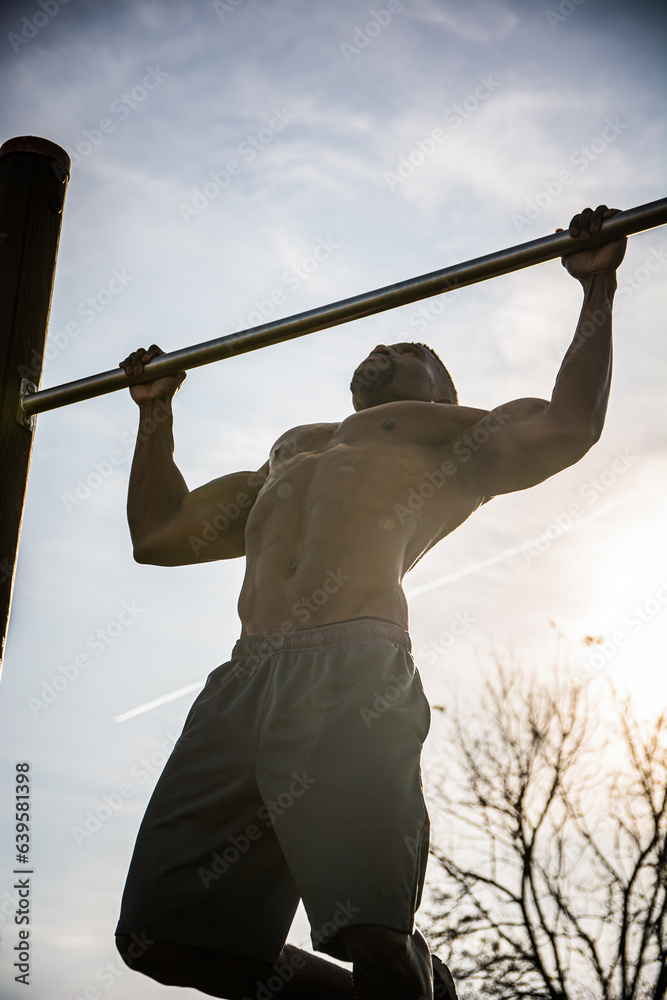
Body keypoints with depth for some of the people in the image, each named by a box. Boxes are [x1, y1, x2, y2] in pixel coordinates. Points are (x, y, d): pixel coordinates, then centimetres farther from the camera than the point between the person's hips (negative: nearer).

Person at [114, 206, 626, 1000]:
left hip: (351, 673, -6)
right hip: (245, 682, 6)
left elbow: (568, 425, 4)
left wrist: (598, 287, 10)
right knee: (159, 935, 1)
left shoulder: (448, 438, 22)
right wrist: (156, 409, 44)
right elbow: (157, 533, 41)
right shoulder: (291, 452, 39)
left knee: (372, 936, -22)